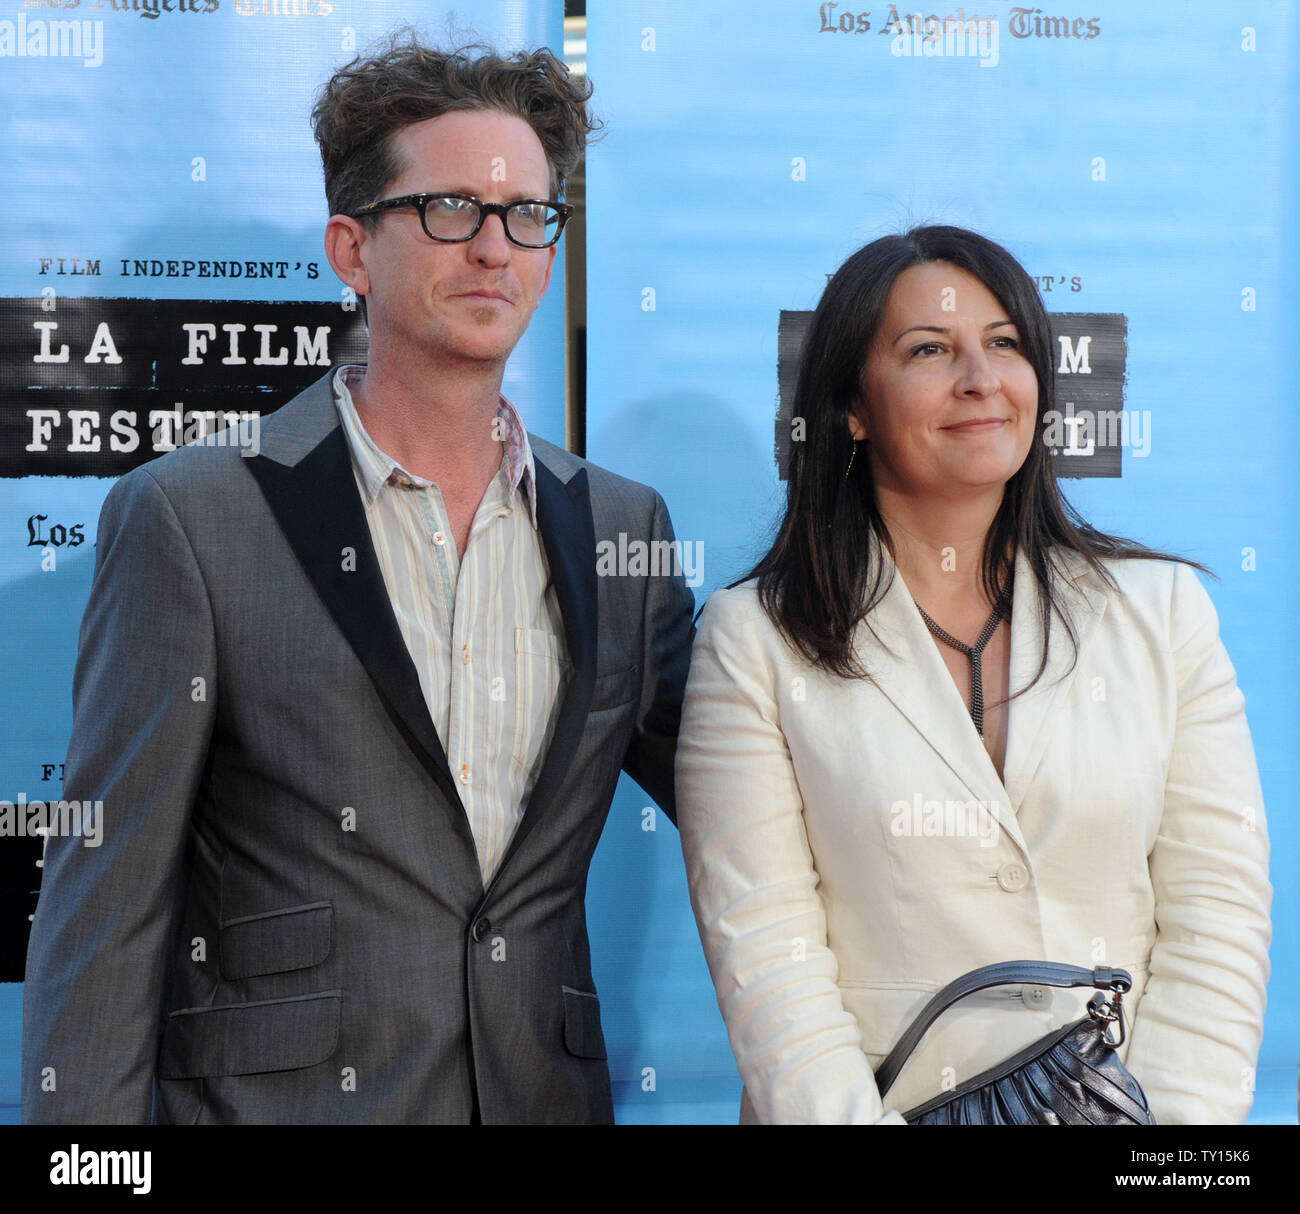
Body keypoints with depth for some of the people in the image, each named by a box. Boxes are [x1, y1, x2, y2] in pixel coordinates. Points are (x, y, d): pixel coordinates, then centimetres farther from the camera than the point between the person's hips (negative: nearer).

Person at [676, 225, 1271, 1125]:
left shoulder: (1164, 610, -2)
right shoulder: (752, 640, -8)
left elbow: (1219, 920, -4)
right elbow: (764, 953, -12)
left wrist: (1171, 1112, -14)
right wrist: (855, 1115, -22)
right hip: (870, 1100, -2)